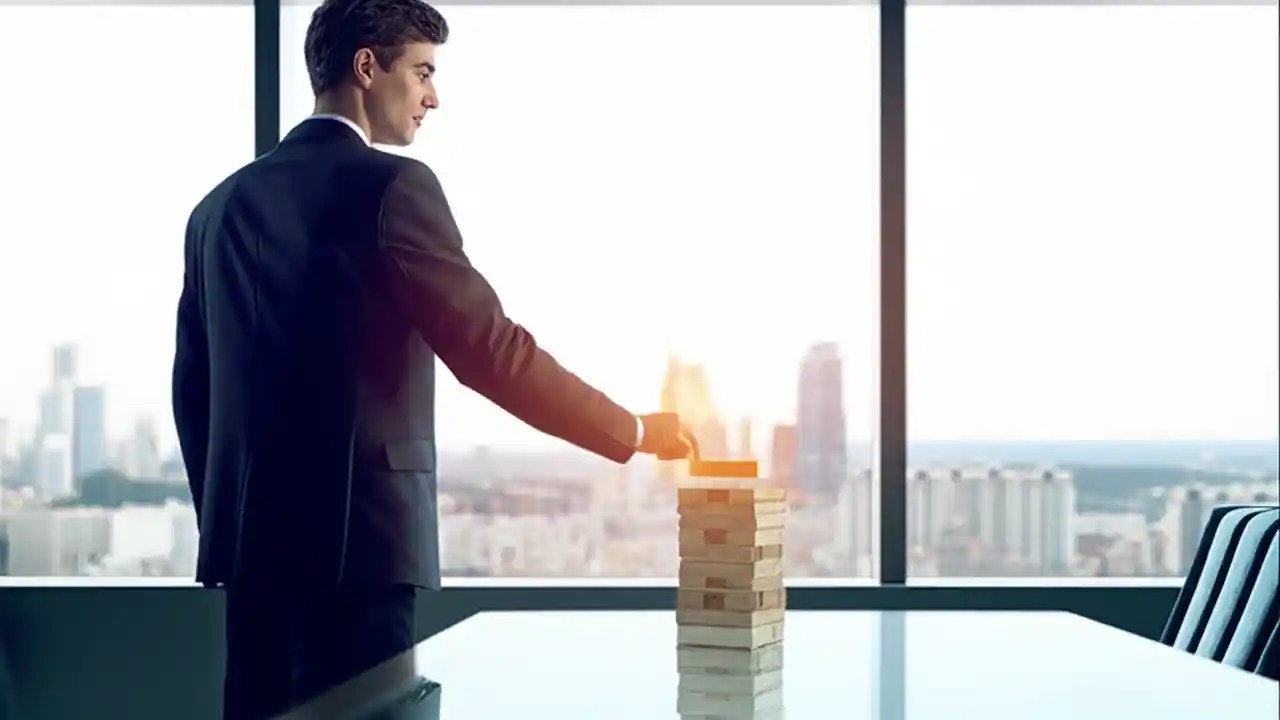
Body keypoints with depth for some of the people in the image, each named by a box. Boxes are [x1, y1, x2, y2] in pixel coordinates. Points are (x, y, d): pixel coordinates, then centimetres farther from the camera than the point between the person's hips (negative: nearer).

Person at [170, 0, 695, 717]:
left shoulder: (222, 204, 12)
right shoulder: (390, 185, -8)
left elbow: (193, 385, 14)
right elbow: (491, 349, -13)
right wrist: (635, 431, -4)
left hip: (251, 537, 7)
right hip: (356, 538, -7)